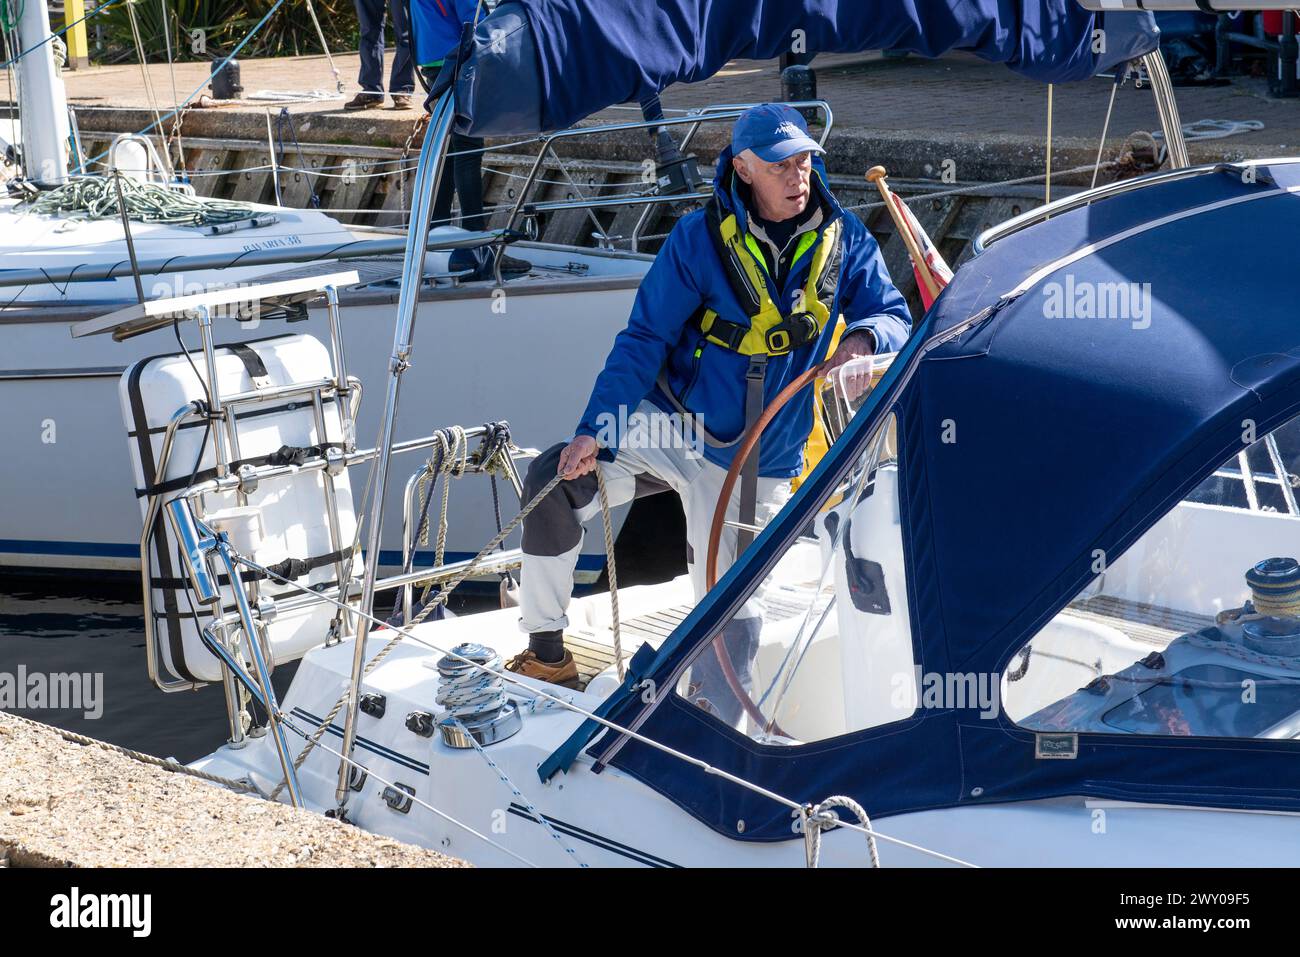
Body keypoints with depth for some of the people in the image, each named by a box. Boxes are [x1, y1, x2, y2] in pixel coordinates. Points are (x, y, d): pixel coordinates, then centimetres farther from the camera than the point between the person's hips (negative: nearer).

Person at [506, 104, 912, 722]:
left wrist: (863, 337, -31)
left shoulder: (843, 240, -4)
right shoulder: (700, 238, -11)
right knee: (553, 481, -21)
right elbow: (645, 340, -10)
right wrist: (594, 429, -20)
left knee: (734, 613, 2)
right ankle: (548, 655, -6)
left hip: (757, 465, 1)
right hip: (672, 428, -1)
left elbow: (894, 319, -5)